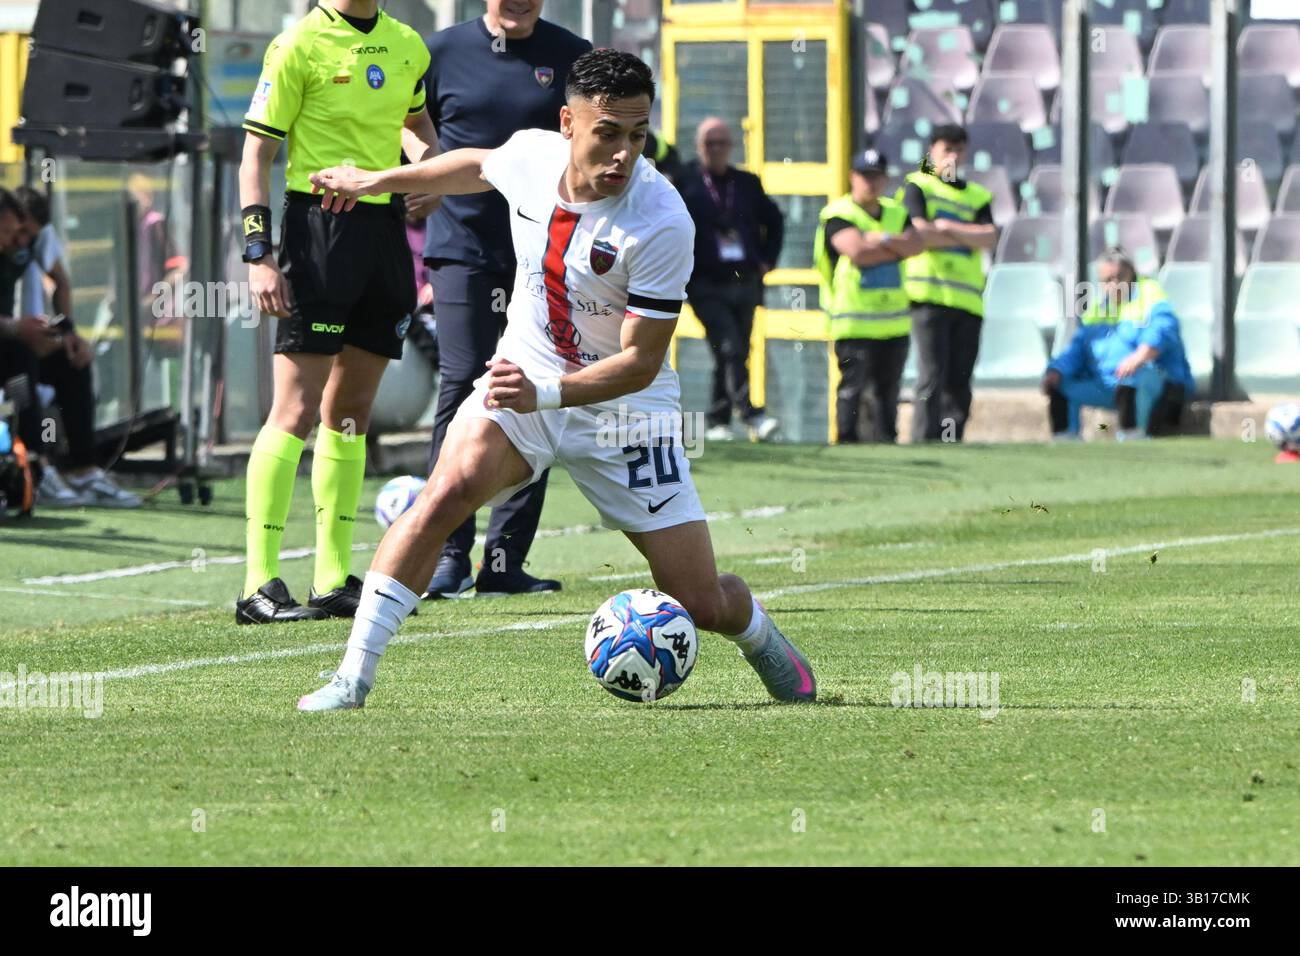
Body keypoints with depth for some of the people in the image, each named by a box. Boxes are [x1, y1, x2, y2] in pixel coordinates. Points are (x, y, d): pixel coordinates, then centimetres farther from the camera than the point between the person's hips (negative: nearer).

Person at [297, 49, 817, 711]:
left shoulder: (661, 223, -25)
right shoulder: (531, 155, -11)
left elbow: (640, 362, -22)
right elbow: (479, 166, 16)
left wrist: (544, 395, -36)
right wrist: (375, 181, 28)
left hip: (624, 408, -3)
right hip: (523, 382, 3)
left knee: (703, 605, -2)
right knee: (448, 490, -28)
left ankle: (761, 638, 36)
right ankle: (353, 676, -25)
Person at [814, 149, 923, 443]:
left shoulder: (896, 214, 16)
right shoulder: (838, 215, -4)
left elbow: (917, 244, -1)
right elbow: (856, 251, -20)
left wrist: (882, 239, -15)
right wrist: (898, 248, -9)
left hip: (894, 319, 6)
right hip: (854, 320, -6)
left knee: (888, 387, 10)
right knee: (852, 386, -10)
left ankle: (885, 441, 16)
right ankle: (846, 440, -7)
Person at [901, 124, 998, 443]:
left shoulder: (978, 196, 19)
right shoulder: (918, 187, 7)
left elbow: (990, 238, 3)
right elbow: (921, 234, -8)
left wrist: (948, 228, -6)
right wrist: (969, 237, -1)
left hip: (968, 298, 5)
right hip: (930, 296, -5)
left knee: (959, 381, 3)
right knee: (932, 377, -12)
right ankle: (924, 444, -15)